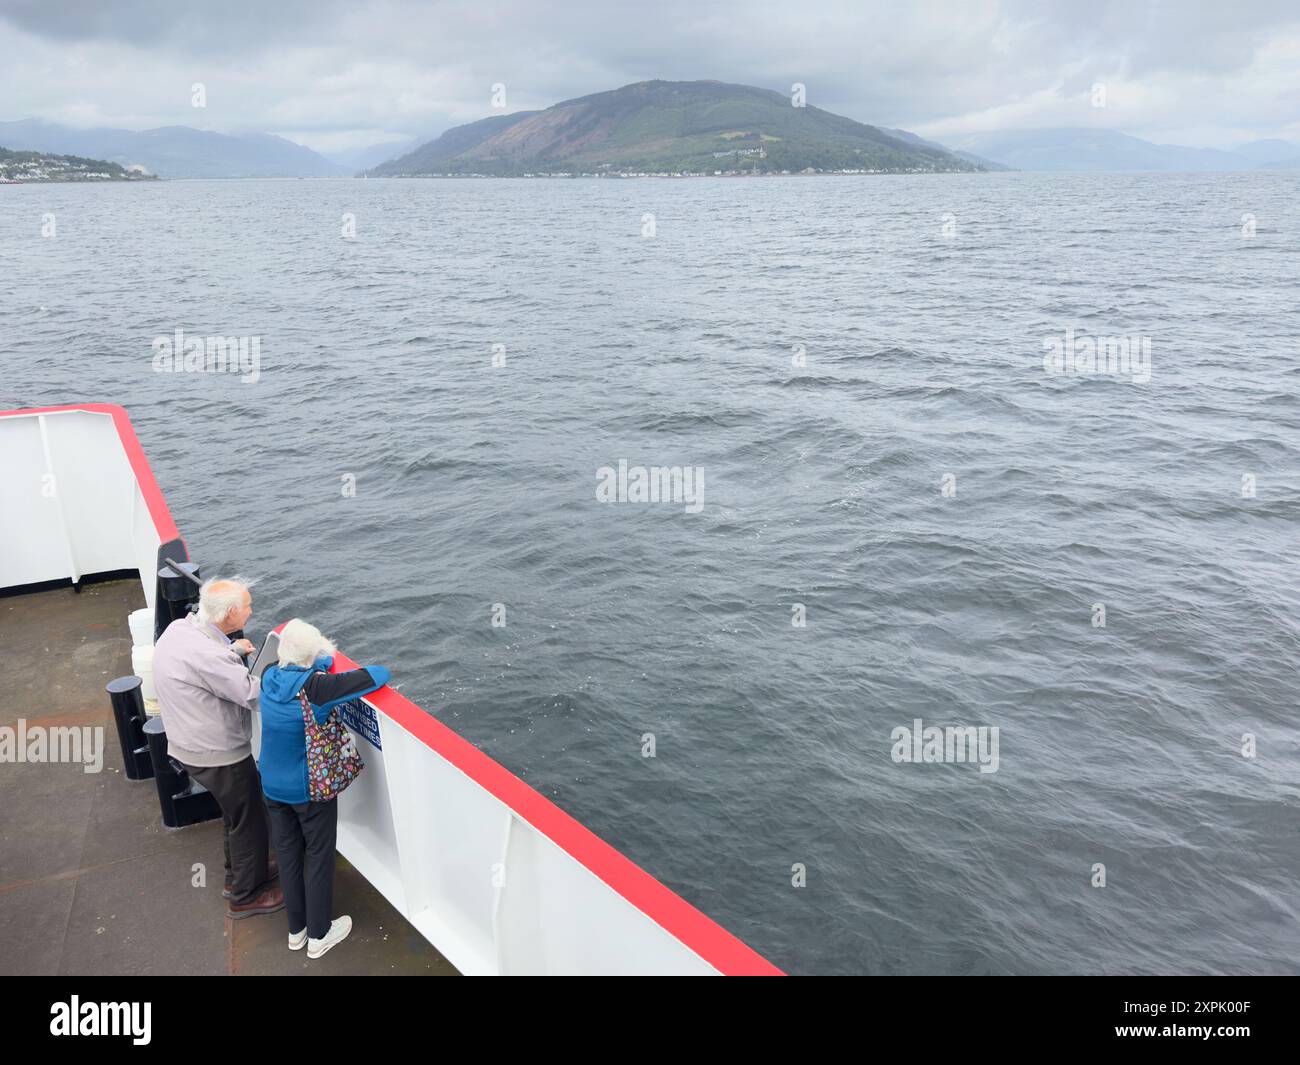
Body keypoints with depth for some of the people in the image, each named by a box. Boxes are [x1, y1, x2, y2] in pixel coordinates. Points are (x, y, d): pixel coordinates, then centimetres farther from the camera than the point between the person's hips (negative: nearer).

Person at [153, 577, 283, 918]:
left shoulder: (180, 628, -4)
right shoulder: (207, 655, -33)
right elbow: (255, 695, -28)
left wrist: (231, 650, 7)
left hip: (190, 745, 9)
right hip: (218, 754, -9)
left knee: (235, 813, 28)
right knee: (249, 821, 10)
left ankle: (239, 873, 46)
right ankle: (245, 896, 26)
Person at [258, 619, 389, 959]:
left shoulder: (269, 676, -12)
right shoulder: (315, 687, -29)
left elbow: (293, 668, 12)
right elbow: (378, 675, -27)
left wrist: (323, 660, -1)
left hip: (273, 786, 6)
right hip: (311, 788, -6)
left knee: (288, 855, 20)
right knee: (318, 857, 13)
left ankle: (296, 930, 36)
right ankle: (318, 935, 27)